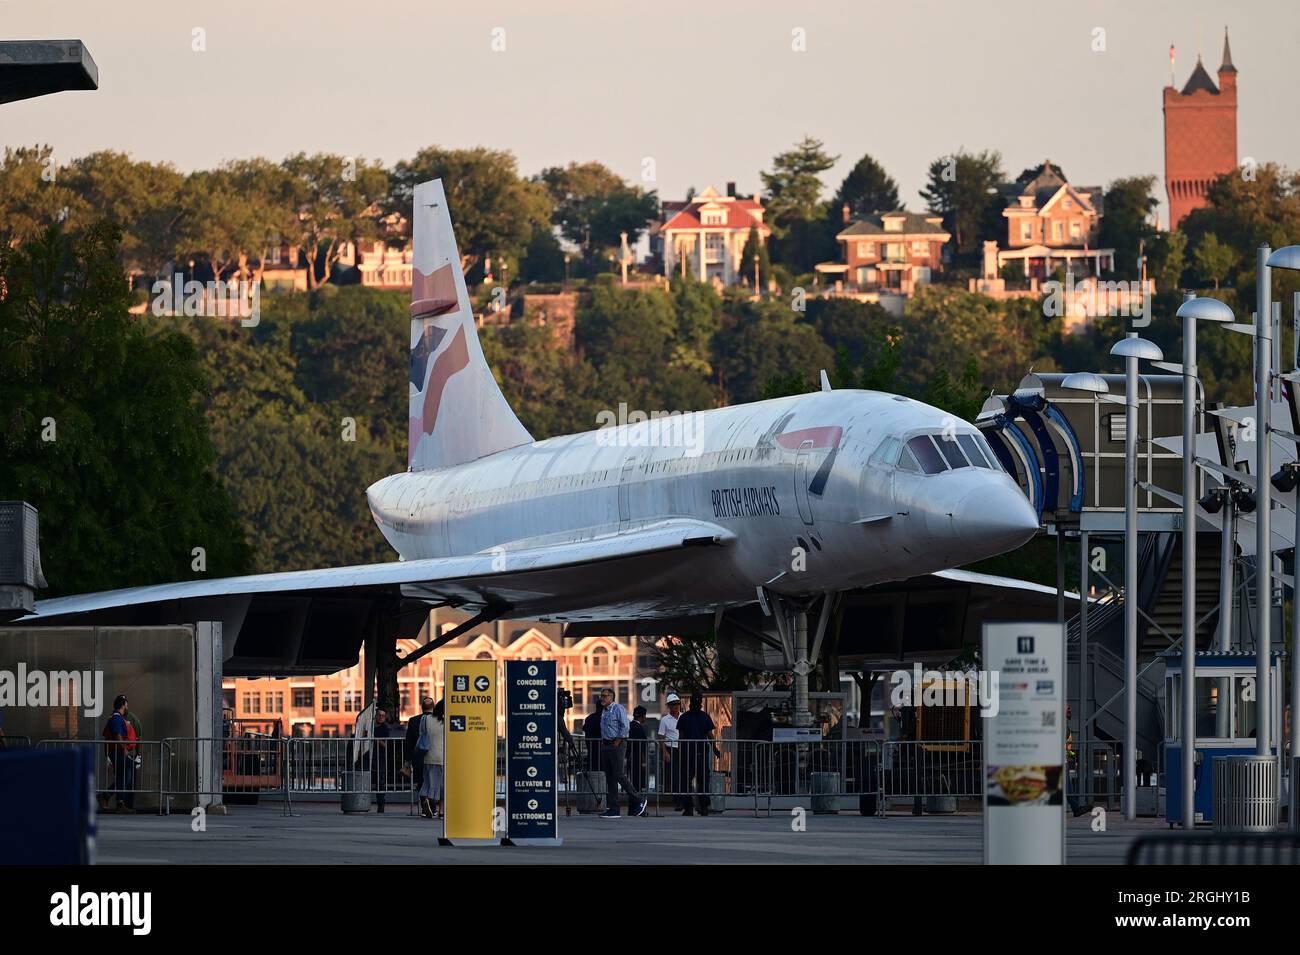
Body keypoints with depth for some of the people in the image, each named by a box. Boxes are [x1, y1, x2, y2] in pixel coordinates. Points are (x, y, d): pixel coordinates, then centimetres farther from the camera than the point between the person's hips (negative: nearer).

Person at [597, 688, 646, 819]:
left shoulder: (618, 708, -9)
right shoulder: (604, 711, 17)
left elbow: (625, 727, -15)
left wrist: (617, 742, -16)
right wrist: (603, 742, 12)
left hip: (617, 745, -9)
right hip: (605, 745, 9)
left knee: (619, 775, -12)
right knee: (610, 778, 5)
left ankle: (638, 799, 4)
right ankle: (613, 809, 5)